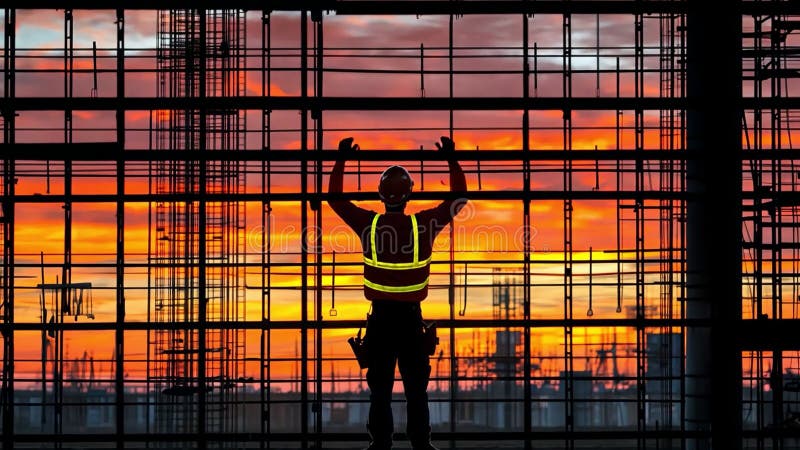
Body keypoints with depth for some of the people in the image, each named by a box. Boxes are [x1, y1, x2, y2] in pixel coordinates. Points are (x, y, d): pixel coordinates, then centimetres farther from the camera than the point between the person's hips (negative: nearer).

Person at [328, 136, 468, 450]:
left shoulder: (368, 224, -7)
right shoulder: (424, 224, -8)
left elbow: (335, 199, 8)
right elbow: (459, 198, 4)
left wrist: (341, 162, 15)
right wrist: (453, 162, 11)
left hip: (380, 317, 0)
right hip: (411, 317, 0)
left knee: (379, 386, 9)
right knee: (416, 385, 9)